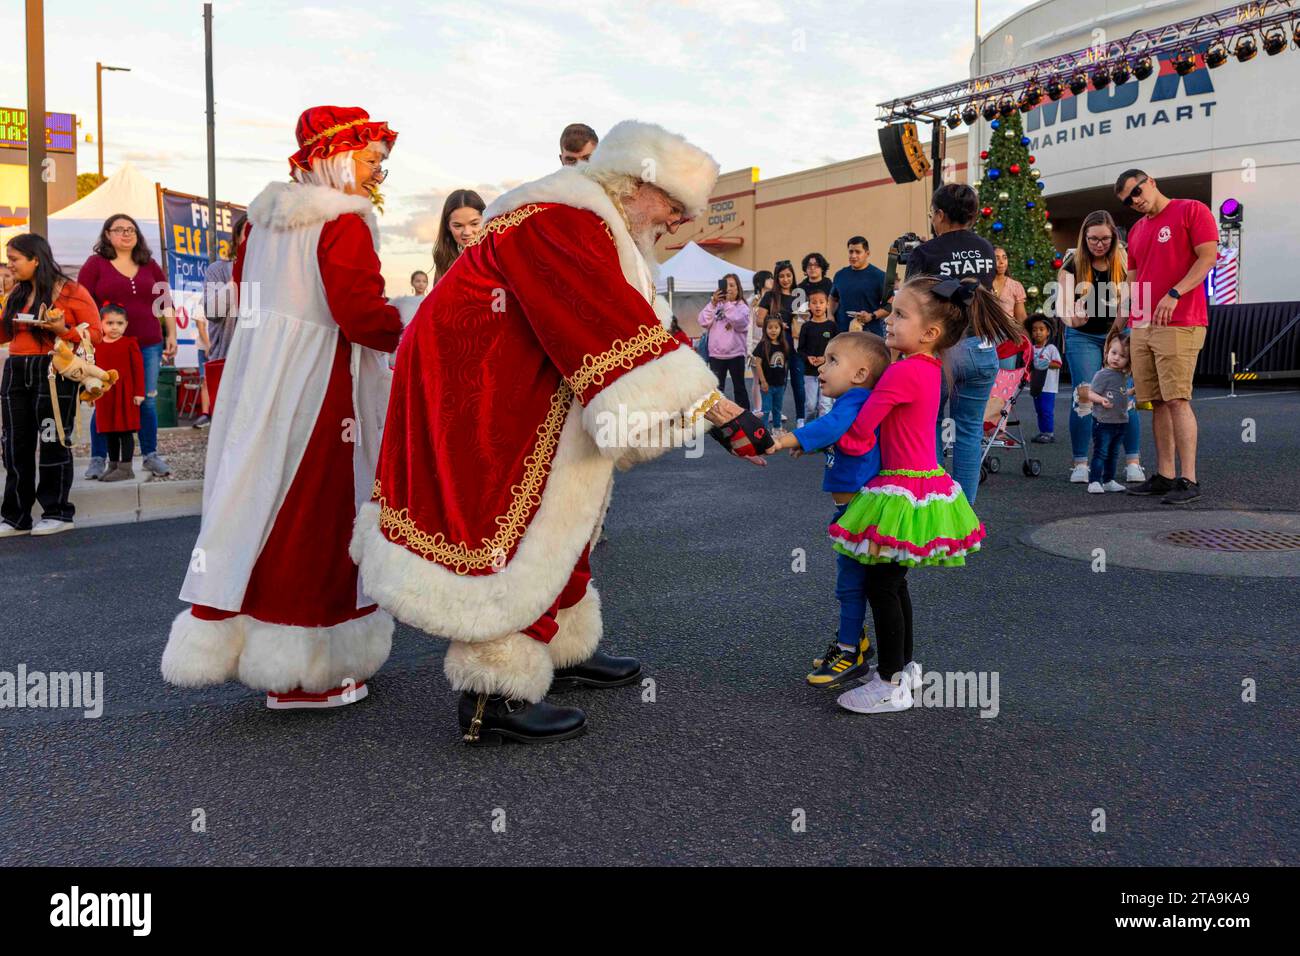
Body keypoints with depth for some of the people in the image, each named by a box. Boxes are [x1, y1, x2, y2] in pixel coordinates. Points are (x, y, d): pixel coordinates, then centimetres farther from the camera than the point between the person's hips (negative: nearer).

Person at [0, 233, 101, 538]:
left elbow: (94, 333, -6)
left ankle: (58, 513, 12)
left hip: (54, 373, -6)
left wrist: (63, 330, -21)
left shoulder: (72, 292, -5)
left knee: (53, 443, 0)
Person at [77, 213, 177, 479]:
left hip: (148, 345, 3)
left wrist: (171, 335, 8)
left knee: (147, 401, 4)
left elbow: (166, 304, 16)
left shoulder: (149, 265, 14)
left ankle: (150, 455, 14)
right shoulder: (96, 264, 4)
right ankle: (98, 459, 9)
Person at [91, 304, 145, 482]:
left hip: (125, 394, -5)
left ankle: (125, 468, 2)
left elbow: (138, 368, -6)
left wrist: (139, 392, -10)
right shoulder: (97, 345, 8)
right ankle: (113, 466, 22)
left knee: (125, 431, -2)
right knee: (109, 432, 11)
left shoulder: (129, 343, -5)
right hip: (104, 395, 5)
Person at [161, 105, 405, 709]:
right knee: (310, 520, -2)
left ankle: (226, 636, 26)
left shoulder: (267, 216, 13)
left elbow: (245, 290, 22)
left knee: (259, 506, 15)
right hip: (318, 387, -8)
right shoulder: (345, 224, -13)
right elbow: (363, 312, -22)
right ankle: (297, 673, 7)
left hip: (258, 380, 9)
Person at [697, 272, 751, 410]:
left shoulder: (742, 306, 2)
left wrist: (727, 303, -21)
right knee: (716, 388, 6)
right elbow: (704, 322, -6)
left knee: (739, 387, 8)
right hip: (716, 354, 2)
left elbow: (739, 322, -19)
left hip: (735, 354, -2)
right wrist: (713, 303, -15)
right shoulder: (715, 305, 7)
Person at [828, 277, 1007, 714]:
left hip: (903, 490, -9)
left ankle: (891, 686, 7)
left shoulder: (903, 373, -21)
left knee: (880, 584, -1)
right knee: (893, 581, 19)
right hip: (926, 482, 9)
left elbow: (857, 434, -20)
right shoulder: (930, 367, 8)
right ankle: (905, 666, 32)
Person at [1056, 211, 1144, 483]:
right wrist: (1071, 317, -32)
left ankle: (1134, 462, 2)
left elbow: (1130, 302, 2)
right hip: (1083, 337, -1)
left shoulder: (1124, 262, -2)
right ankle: (1080, 464, 1)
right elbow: (1062, 303, -11)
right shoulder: (1073, 263, -4)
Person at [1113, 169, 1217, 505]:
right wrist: (1118, 325, 17)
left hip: (1179, 325, -7)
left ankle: (1188, 480, -8)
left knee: (1176, 400, -11)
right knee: (1158, 402, 6)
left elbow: (1208, 257, -8)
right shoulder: (1136, 231, 21)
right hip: (1141, 327, 7)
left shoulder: (1192, 211, 1)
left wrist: (1174, 294, -19)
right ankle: (1164, 476, 10)